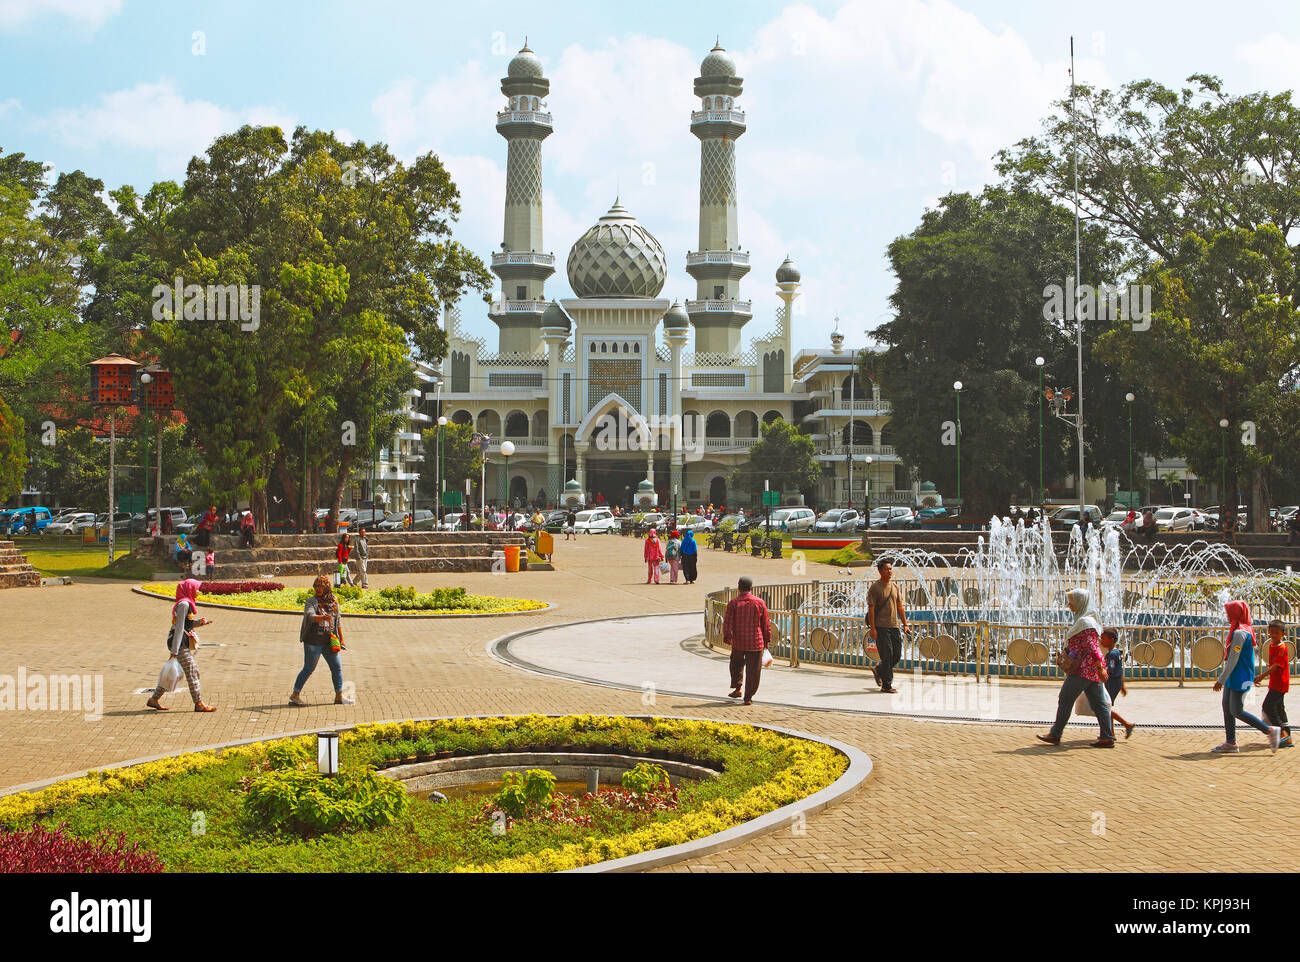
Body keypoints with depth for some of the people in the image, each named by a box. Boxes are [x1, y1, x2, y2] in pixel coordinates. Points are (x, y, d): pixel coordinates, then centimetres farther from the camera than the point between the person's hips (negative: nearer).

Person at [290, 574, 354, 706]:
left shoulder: (333, 601, 8)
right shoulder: (312, 601, -9)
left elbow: (338, 621, 16)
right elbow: (309, 616, -27)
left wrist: (341, 639, 18)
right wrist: (323, 617, -45)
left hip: (329, 641, 6)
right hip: (313, 641, -6)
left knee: (337, 667, 8)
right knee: (308, 669, 0)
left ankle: (339, 696, 19)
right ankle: (295, 695, 13)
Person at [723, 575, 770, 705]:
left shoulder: (733, 603, -3)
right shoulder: (760, 603, -1)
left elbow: (727, 622, -8)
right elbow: (765, 624, 5)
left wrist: (727, 637, -4)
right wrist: (767, 639, 13)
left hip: (738, 642, 1)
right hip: (756, 643, -1)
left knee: (737, 665, 24)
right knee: (753, 670, 4)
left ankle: (737, 688, 15)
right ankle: (748, 697, 4)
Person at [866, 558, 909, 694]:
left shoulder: (895, 587, 12)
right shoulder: (875, 587, -7)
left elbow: (900, 607, 18)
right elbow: (871, 609, -10)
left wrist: (905, 624, 13)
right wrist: (872, 629, -15)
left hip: (894, 626, 6)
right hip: (881, 627, -6)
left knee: (897, 654, 6)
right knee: (887, 655, -7)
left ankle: (878, 670, 31)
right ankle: (886, 686, 1)